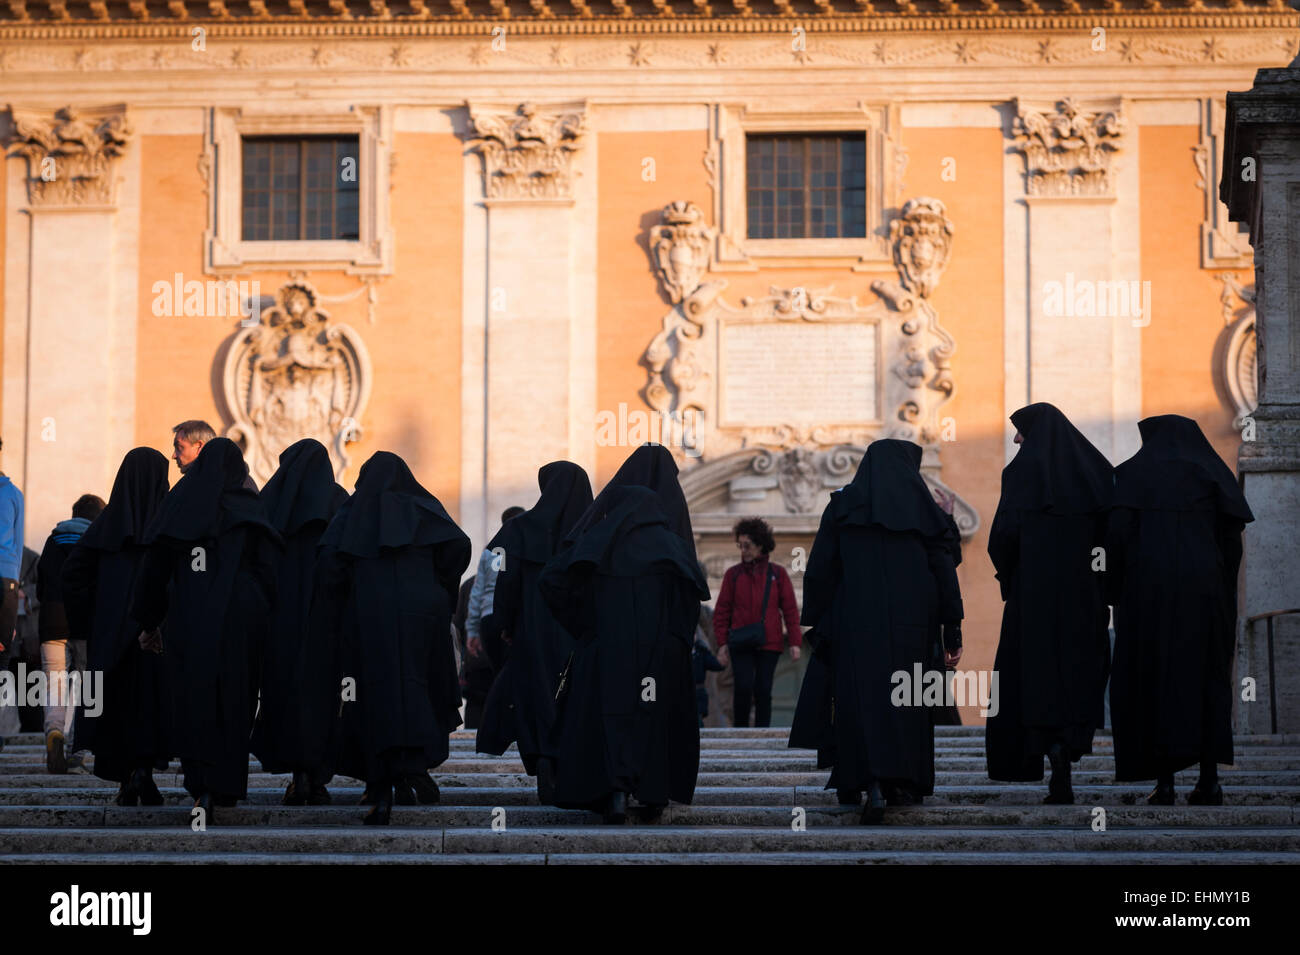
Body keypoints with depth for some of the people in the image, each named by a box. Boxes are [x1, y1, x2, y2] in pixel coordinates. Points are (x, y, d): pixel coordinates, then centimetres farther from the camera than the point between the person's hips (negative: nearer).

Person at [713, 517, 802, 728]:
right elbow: (722, 610, 8)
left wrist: (795, 642, -1)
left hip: (769, 644, 0)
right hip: (741, 644, 0)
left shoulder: (777, 573, 7)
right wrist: (722, 643, 0)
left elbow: (790, 609, 7)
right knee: (743, 688, -12)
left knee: (763, 691, -1)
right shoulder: (733, 574, 8)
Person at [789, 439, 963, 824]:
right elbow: (945, 573, 0)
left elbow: (819, 570, 1)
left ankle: (871, 786, -18)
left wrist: (816, 624, 7)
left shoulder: (842, 507, 3)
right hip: (911, 626, 1)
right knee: (905, 702, 13)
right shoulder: (924, 510, 2)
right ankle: (905, 784, 19)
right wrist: (953, 633, 3)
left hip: (855, 623, -1)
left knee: (861, 700, -2)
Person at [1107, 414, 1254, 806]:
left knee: (1153, 677, 4)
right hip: (1203, 591, 2)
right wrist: (1226, 597, 9)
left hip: (1149, 589, -2)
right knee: (1206, 676, 10)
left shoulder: (1133, 472, 6)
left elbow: (1118, 533, -6)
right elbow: (1232, 538, 2)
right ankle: (1209, 779, 2)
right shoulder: (1213, 472, 10)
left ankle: (1165, 782, -2)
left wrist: (1116, 592, 3)